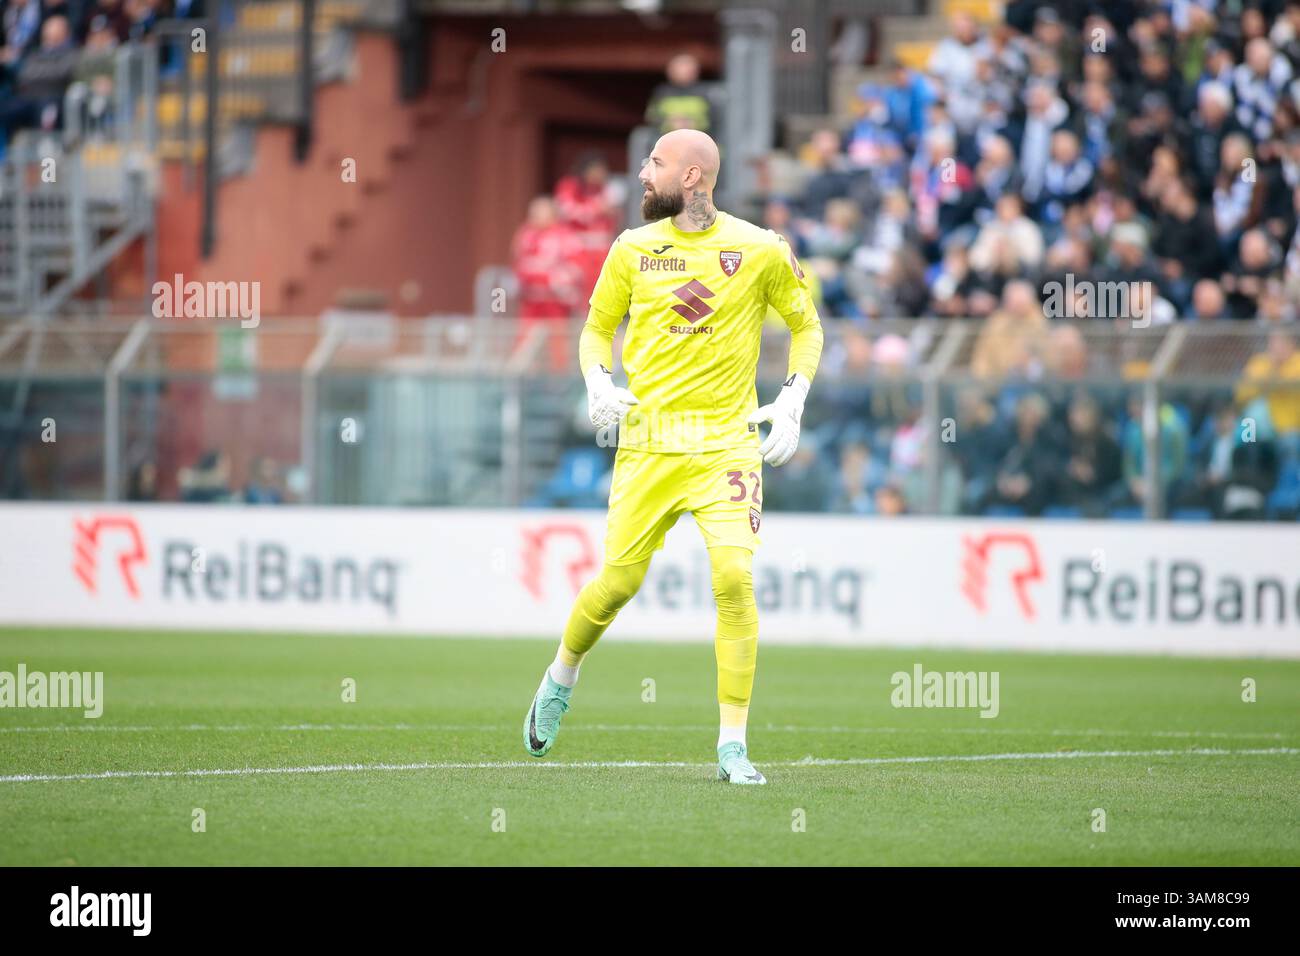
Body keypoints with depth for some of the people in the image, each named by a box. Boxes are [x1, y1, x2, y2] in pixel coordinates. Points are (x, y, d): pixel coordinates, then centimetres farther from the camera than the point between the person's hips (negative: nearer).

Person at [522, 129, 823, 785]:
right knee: (620, 580, 2)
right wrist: (597, 381, -3)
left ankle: (732, 746, -9)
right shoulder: (633, 249, 6)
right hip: (648, 439, 2)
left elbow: (806, 327, 12)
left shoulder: (761, 251, 0)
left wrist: (791, 403, -1)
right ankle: (560, 680, 34)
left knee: (734, 580, -16)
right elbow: (597, 326, 17)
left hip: (727, 441, -1)